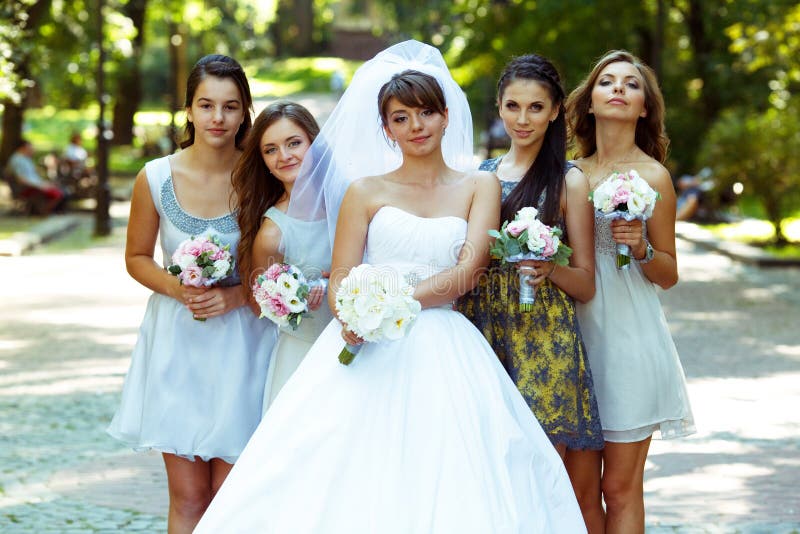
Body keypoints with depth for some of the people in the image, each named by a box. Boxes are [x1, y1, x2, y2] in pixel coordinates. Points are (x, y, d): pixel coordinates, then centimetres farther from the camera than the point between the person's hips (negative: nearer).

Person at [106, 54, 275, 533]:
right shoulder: (156, 179, -5)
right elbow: (137, 257, 8)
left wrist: (236, 296, -17)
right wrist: (178, 288, -11)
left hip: (241, 343, -1)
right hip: (177, 339, 1)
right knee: (187, 495, 3)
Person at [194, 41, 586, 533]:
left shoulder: (479, 188, 11)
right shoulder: (366, 192, 13)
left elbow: (467, 271, -2)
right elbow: (340, 277, 7)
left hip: (443, 356, 0)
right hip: (368, 353, 1)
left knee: (444, 491, -11)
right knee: (351, 488, -11)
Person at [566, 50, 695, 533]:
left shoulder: (652, 176, -1)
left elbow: (669, 274, 2)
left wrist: (641, 248, -16)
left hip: (629, 335, -4)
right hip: (576, 331, 4)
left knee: (621, 486, 0)